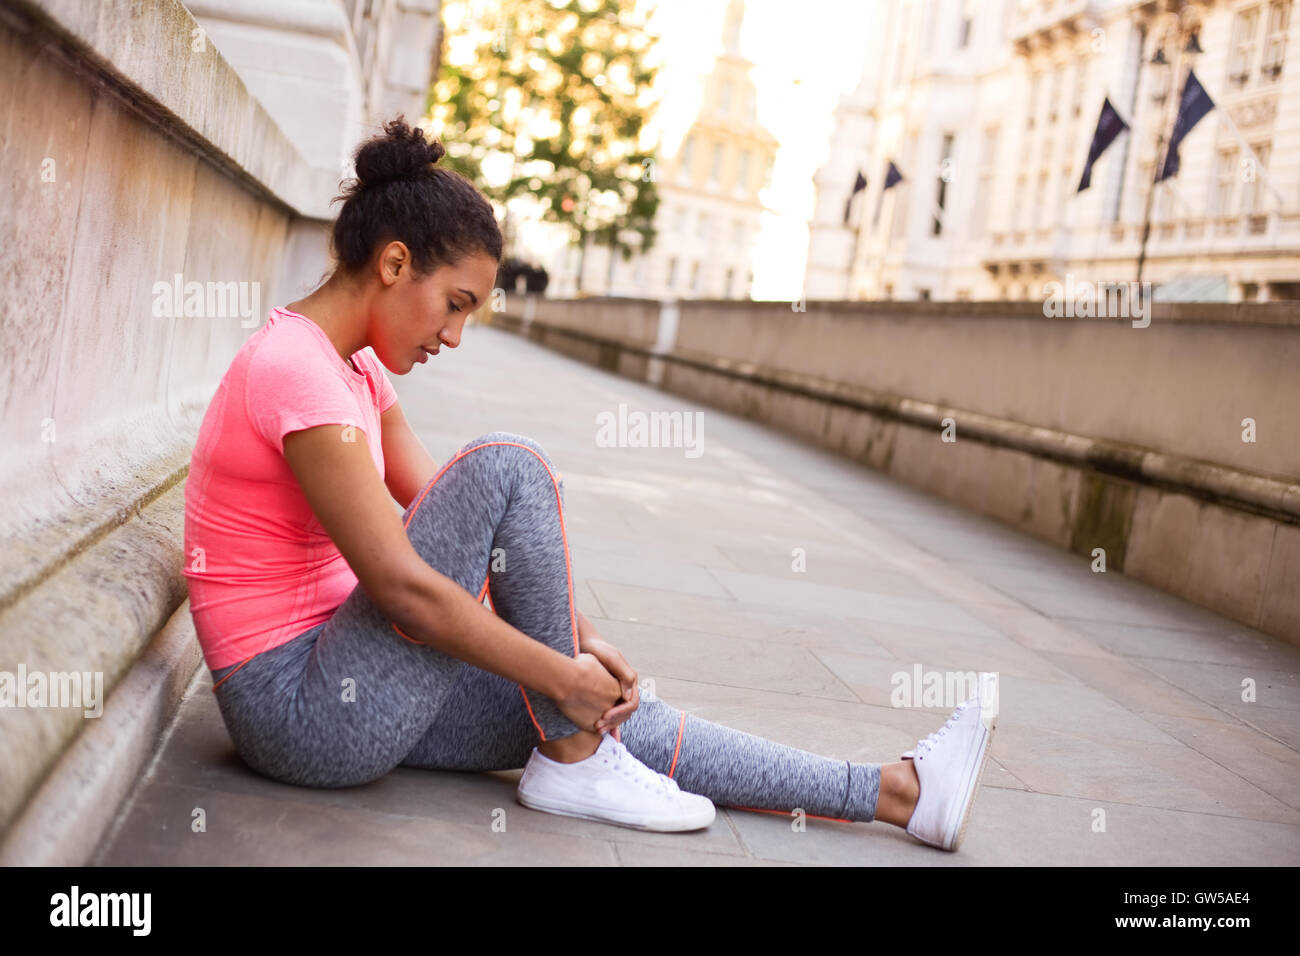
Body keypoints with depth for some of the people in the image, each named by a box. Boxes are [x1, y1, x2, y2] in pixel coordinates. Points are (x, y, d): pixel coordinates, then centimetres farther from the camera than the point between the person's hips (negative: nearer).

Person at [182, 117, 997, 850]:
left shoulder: (354, 367, 12)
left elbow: (449, 523, 9)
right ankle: (571, 762, -9)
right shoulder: (296, 369, -20)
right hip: (300, 708, -9)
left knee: (610, 714, 4)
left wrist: (579, 641, 0)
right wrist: (562, 676, -16)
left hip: (340, 682, 9)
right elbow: (404, 585, -25)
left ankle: (899, 792, 11)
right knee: (507, 469, -21)